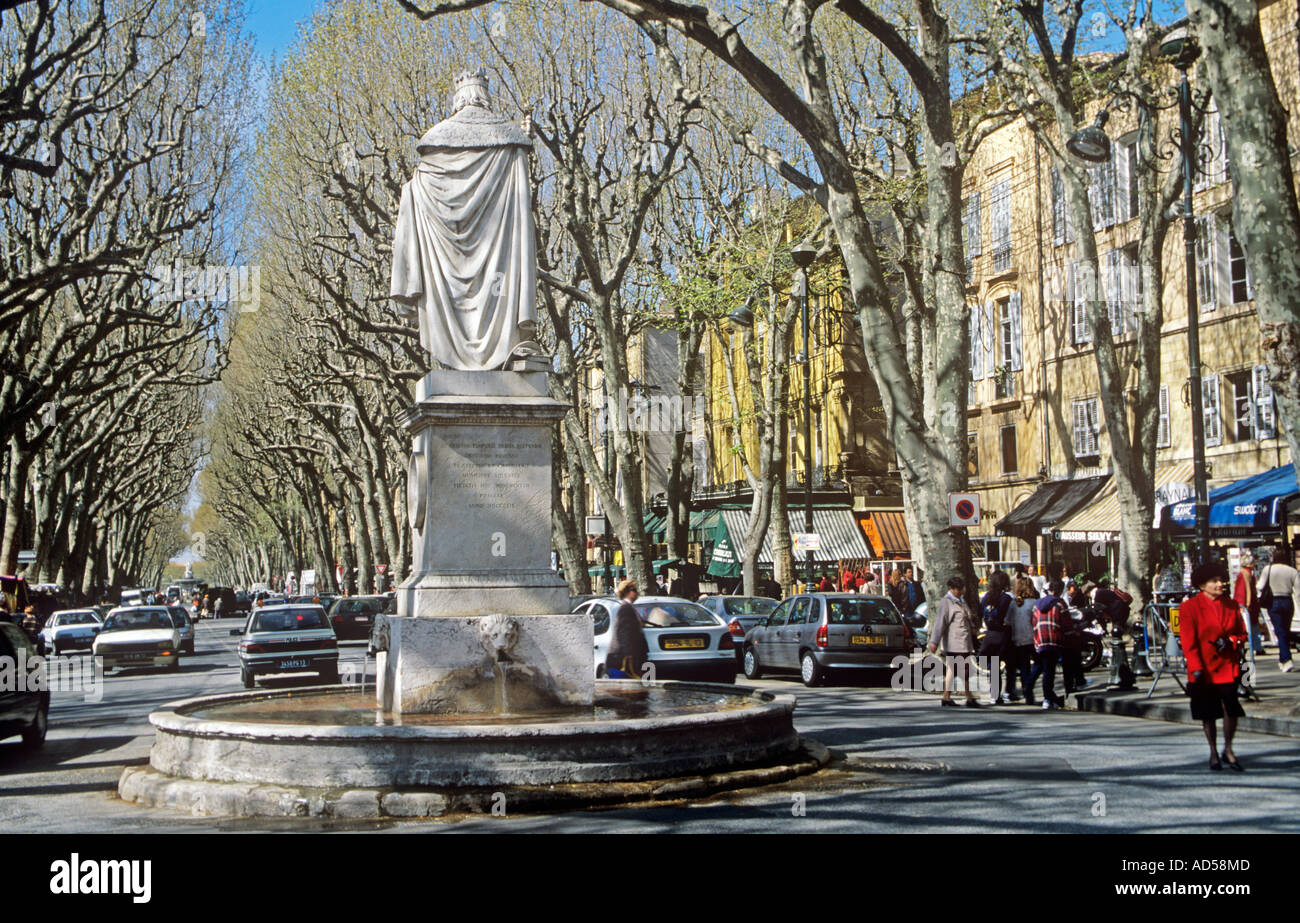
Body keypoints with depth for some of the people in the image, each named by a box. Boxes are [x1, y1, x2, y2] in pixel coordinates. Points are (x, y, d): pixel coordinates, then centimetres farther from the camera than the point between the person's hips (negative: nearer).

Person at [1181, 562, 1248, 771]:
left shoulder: (1231, 605, 8)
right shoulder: (1190, 607, -4)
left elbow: (1242, 634, 15)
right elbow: (1188, 641, -8)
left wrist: (1230, 641, -8)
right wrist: (1196, 667, -16)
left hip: (1228, 667, 2)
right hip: (1204, 670, -2)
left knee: (1231, 708, -9)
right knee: (1207, 714, 7)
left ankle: (1228, 750, 10)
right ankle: (1213, 753, 22)